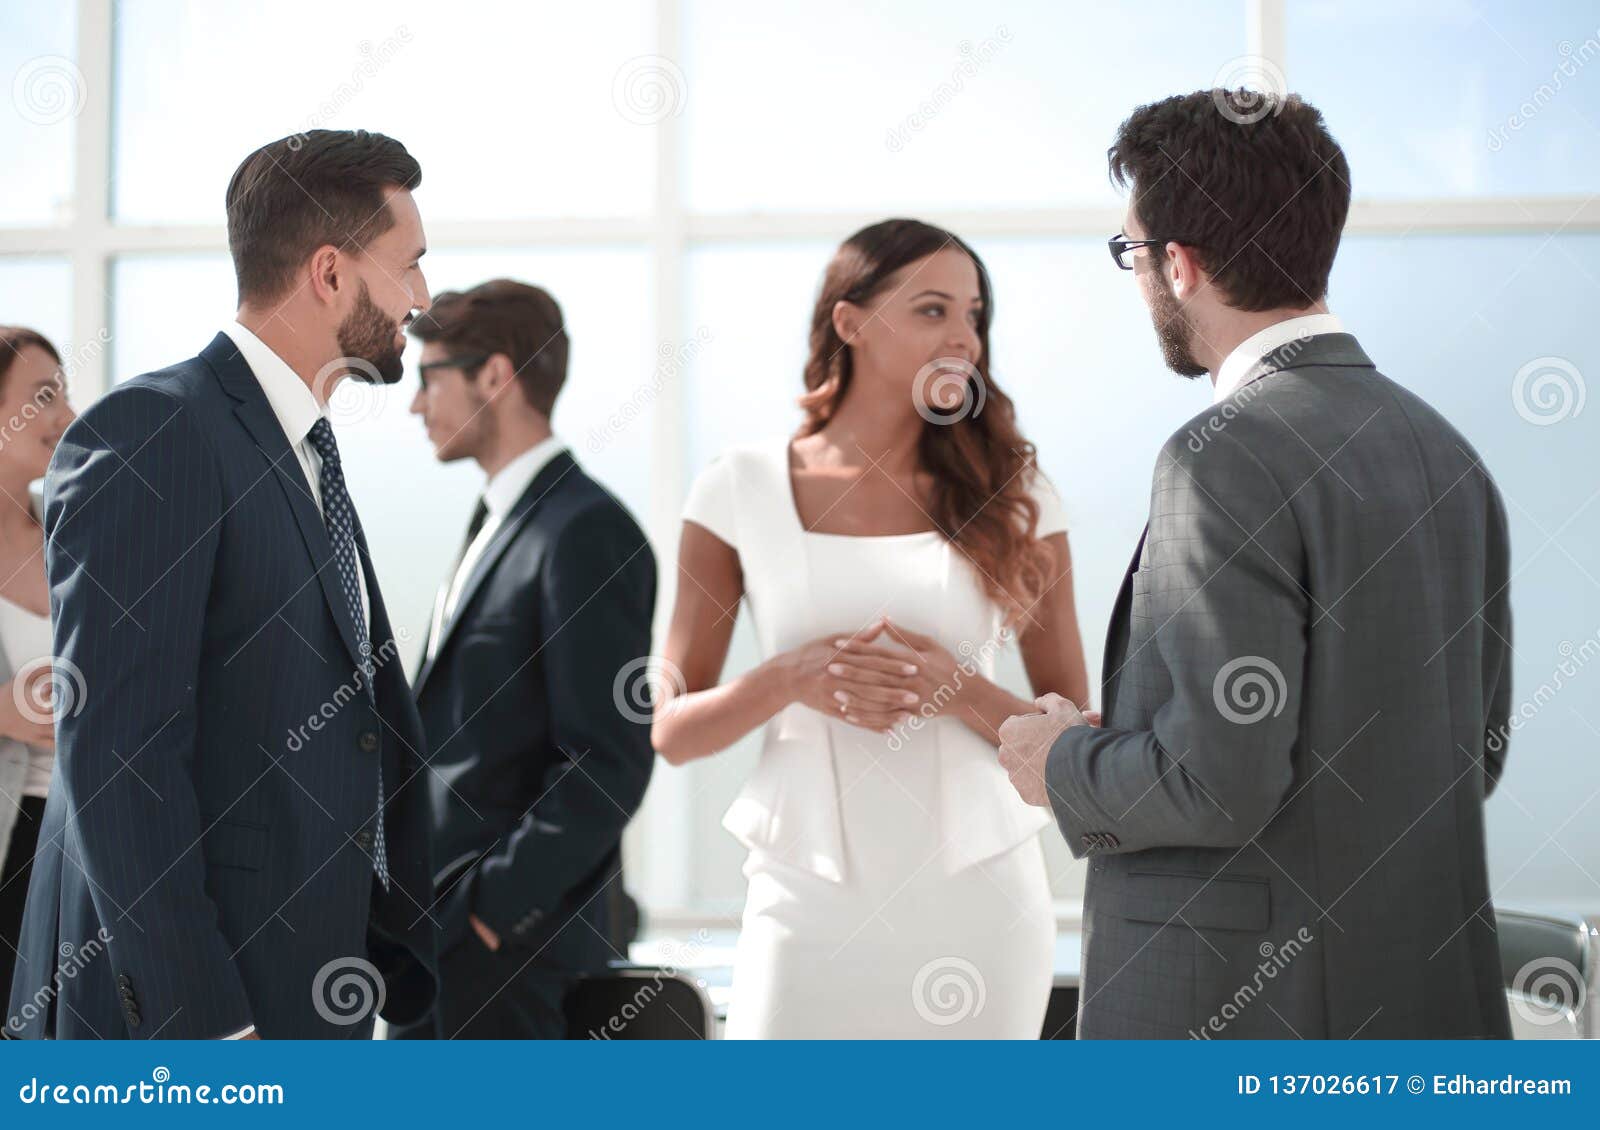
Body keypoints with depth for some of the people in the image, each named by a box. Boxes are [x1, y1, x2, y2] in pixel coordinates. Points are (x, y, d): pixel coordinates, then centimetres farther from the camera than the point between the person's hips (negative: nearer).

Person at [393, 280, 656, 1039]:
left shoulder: (585, 533, -13)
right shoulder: (497, 525, 17)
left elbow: (609, 763, -18)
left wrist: (494, 906, -17)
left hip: (515, 941, -9)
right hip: (440, 936, 9)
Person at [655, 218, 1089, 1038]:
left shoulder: (1011, 496, 2)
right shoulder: (743, 490, 1)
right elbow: (673, 731, 3)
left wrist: (962, 692, -15)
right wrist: (791, 679, -15)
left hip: (975, 899, 1)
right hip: (809, 896, -1)